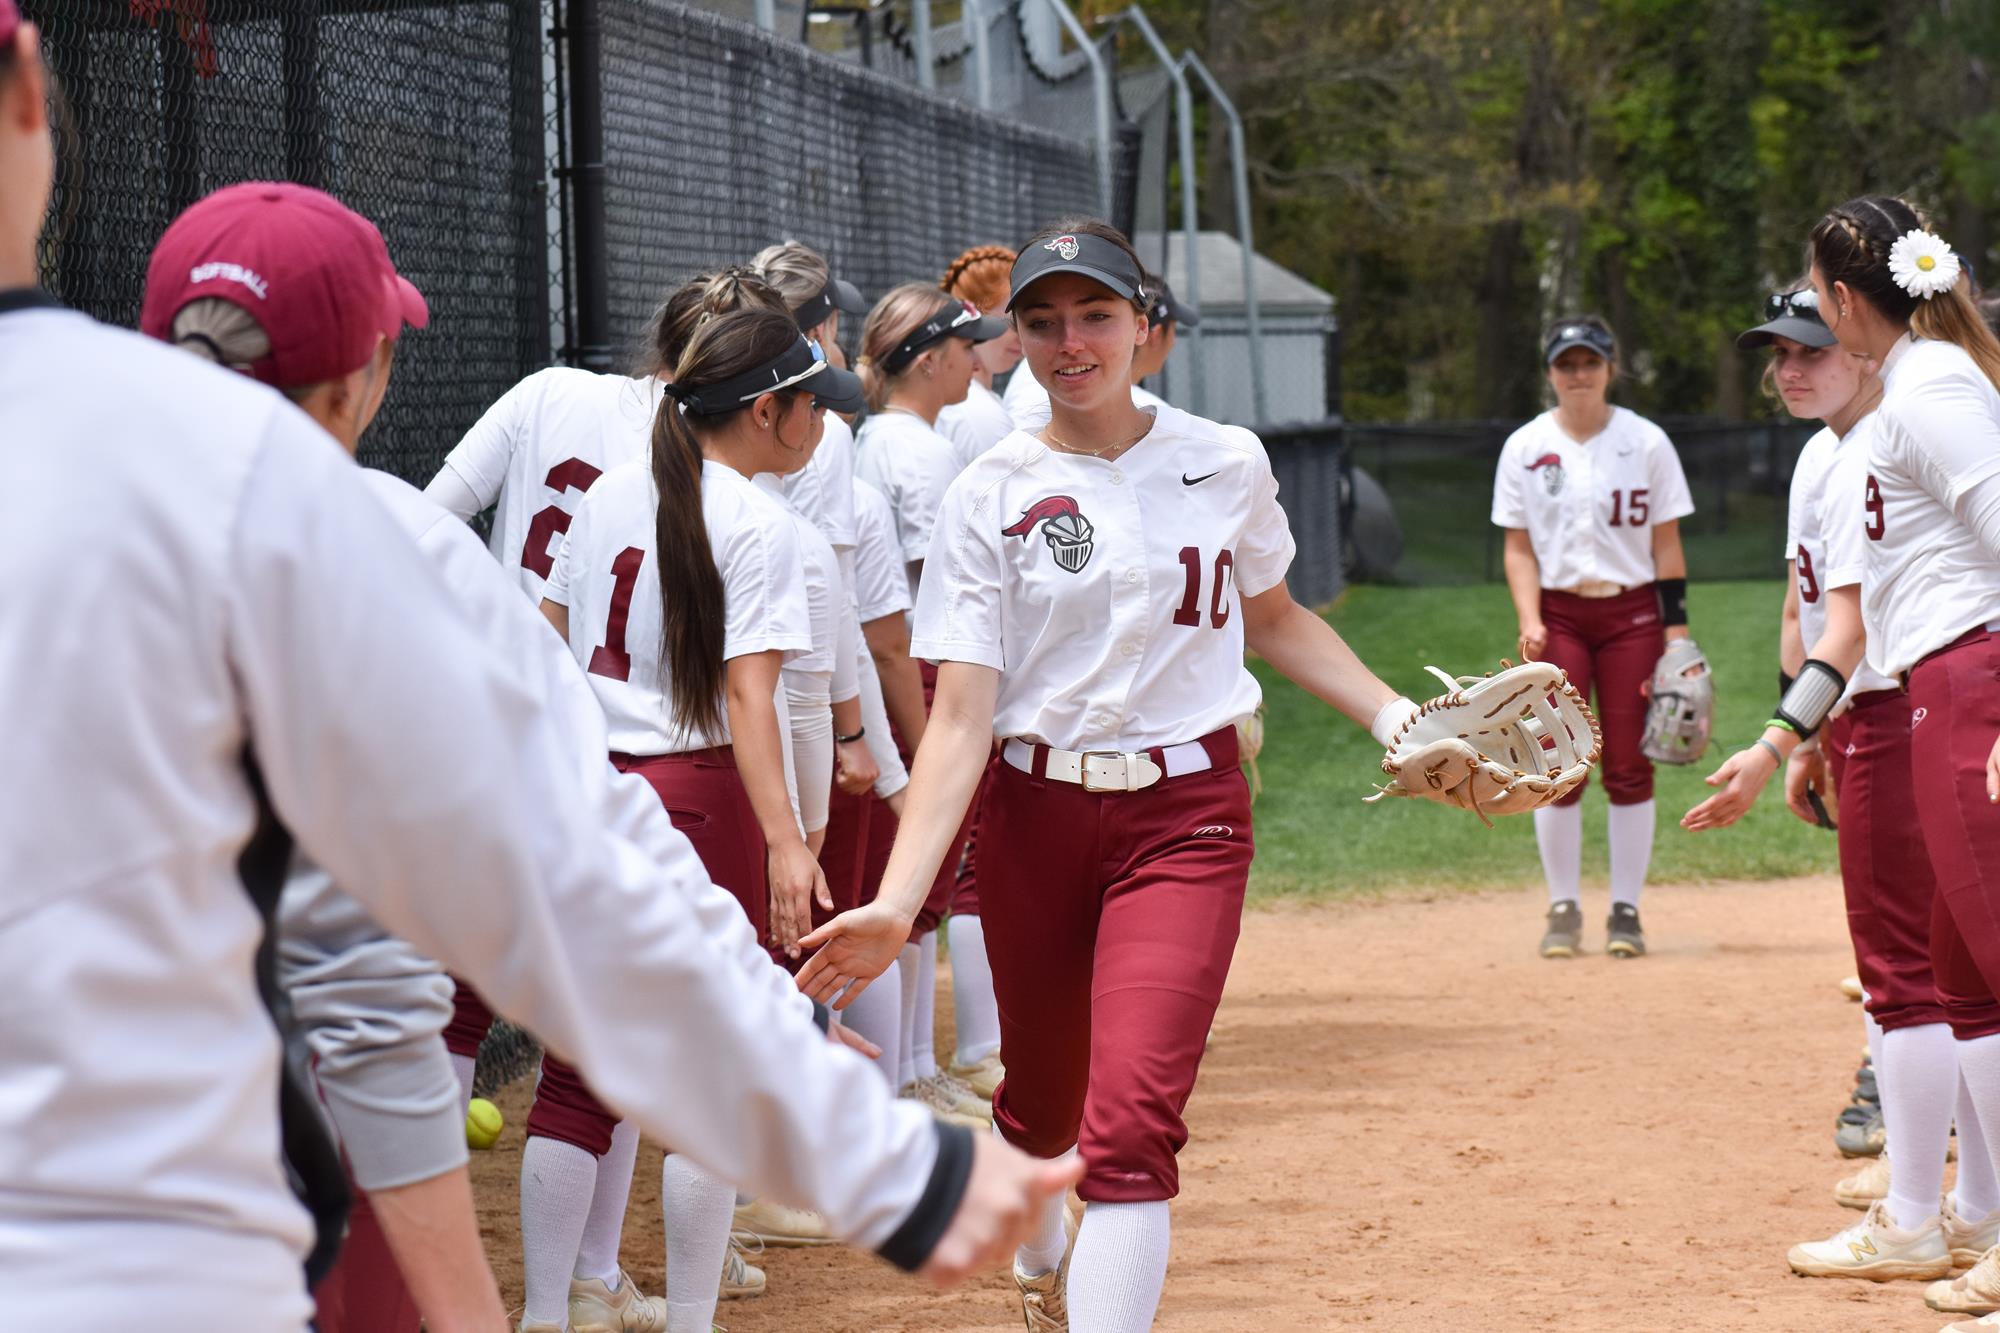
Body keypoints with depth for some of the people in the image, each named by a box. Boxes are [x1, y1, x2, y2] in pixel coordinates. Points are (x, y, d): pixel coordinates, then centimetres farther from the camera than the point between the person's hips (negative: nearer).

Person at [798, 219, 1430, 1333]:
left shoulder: (1225, 463, 2)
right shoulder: (992, 496, -3)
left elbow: (1276, 621, 21)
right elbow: (962, 715, -10)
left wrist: (1391, 713, 7)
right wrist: (897, 903, -21)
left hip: (1188, 814, -1)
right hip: (1036, 814, 1)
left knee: (1132, 1116, -17)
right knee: (1041, 1100, 15)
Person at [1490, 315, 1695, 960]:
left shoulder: (1646, 442, 2)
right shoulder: (1525, 447, 4)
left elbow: (1666, 544, 3)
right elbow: (1519, 546, 5)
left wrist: (1677, 631, -4)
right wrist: (1529, 620, -10)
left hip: (1631, 615, 0)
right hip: (1558, 616, 0)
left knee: (1629, 766, -1)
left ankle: (1626, 909, 7)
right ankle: (1563, 907, 6)